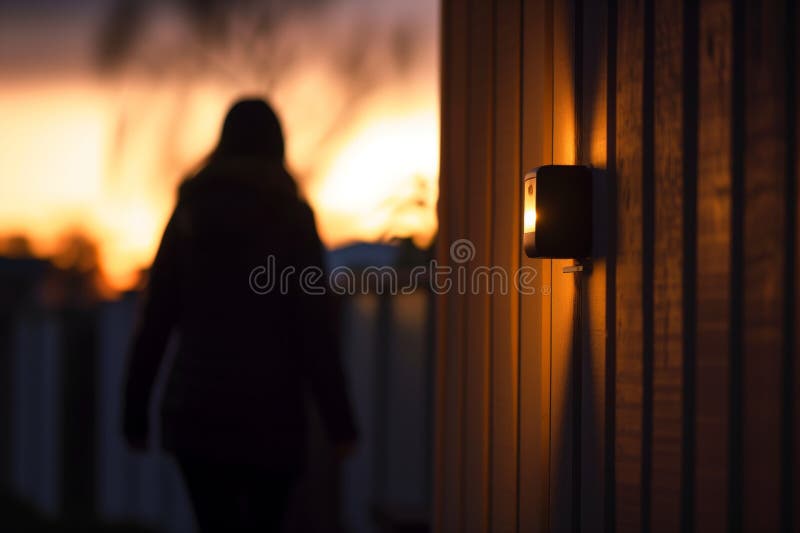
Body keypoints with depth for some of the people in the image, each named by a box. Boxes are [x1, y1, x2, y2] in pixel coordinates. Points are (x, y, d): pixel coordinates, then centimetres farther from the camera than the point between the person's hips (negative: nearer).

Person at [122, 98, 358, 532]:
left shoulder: (189, 214, 6)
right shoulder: (290, 216, -3)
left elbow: (154, 321, 5)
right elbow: (316, 328, -8)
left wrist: (135, 411, 10)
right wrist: (339, 422, -6)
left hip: (195, 409, 2)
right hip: (270, 410, -2)